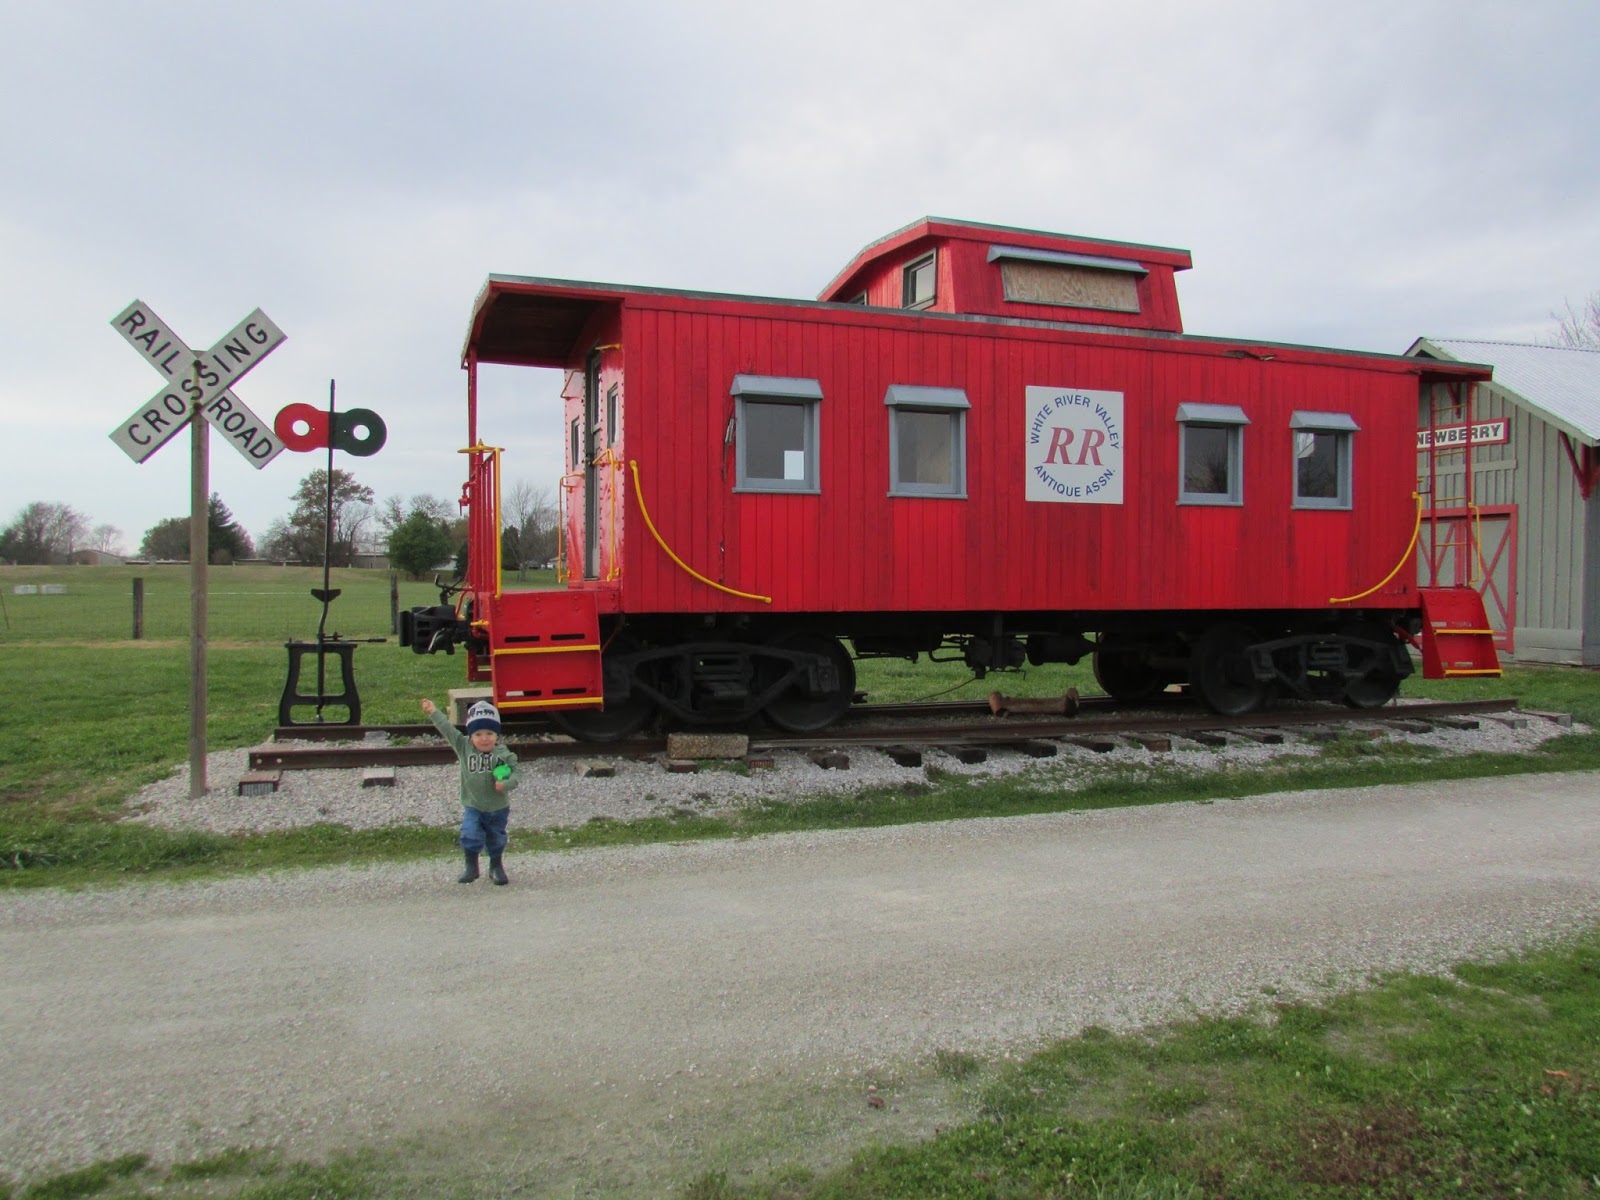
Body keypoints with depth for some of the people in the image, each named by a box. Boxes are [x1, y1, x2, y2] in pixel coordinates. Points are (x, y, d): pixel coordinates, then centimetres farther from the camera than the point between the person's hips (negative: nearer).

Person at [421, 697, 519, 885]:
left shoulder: (504, 754, -13)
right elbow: (447, 729, -10)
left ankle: (496, 866, 38)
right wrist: (433, 712, -11)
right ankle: (471, 867, 8)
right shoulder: (464, 747, -9)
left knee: (496, 839, 15)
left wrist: (506, 784, -32)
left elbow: (514, 773, -12)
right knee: (470, 836, -14)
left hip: (498, 808, 0)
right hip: (472, 806, 0)